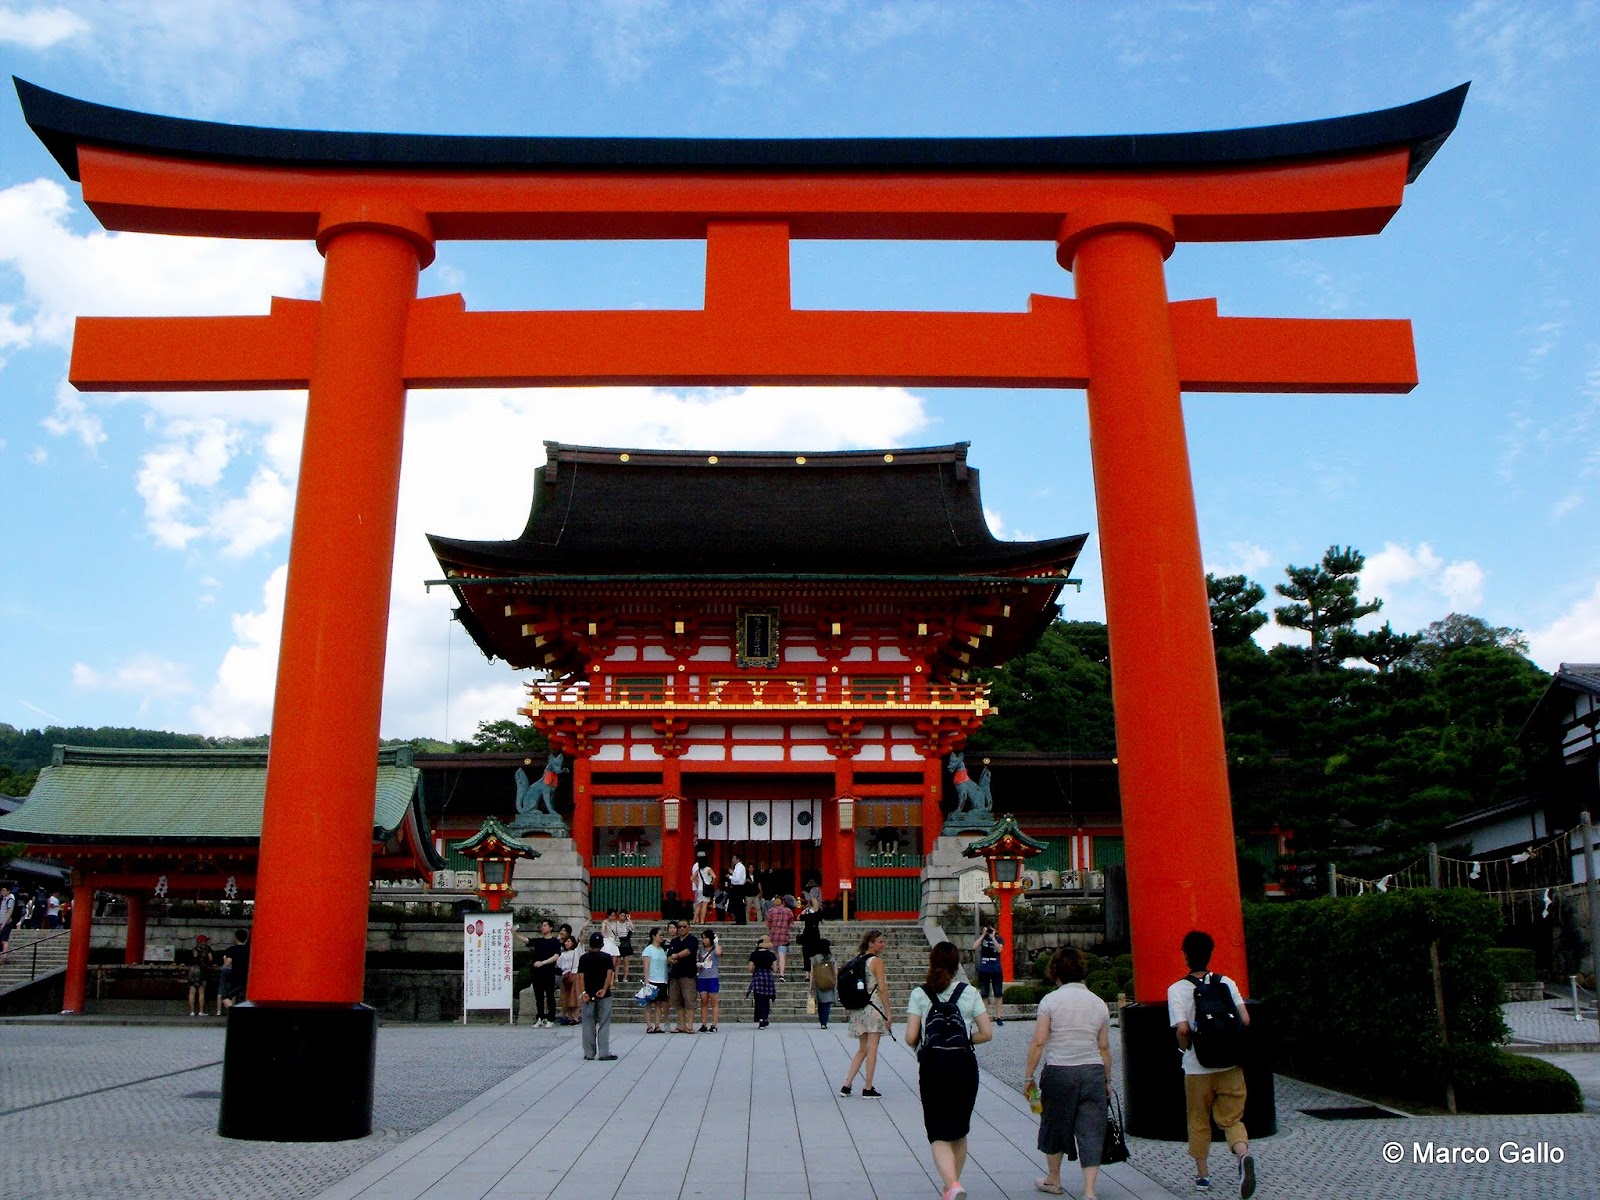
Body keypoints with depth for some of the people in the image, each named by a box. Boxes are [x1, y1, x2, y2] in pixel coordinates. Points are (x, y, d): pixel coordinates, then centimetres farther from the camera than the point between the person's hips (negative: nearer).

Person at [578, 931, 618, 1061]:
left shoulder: (584, 958, 3)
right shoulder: (607, 957, 0)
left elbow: (581, 976, -4)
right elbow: (610, 974, -11)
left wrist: (583, 992, -9)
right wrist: (604, 989, -15)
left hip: (588, 995, 1)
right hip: (604, 996, -1)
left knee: (589, 1025, 8)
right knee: (604, 1025, 2)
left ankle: (589, 1053, 11)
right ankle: (604, 1053, -1)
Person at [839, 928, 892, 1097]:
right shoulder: (877, 961, -11)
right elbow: (882, 988, -15)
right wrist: (888, 1013, -12)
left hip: (859, 1008, 7)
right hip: (874, 1007, -7)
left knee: (862, 1049, 14)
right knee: (872, 1049, 1)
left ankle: (846, 1085, 9)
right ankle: (868, 1088, 5)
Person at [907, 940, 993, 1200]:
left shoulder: (920, 994, -1)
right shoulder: (970, 993, 3)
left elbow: (910, 1038, -5)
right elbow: (986, 1034, 1)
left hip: (932, 1065, -2)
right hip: (964, 1064, 2)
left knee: (939, 1134, 1)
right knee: (960, 1132, 19)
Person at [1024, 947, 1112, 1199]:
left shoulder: (1050, 1000, -6)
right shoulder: (1098, 1003, 5)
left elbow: (1038, 1042, -8)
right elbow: (1104, 1047, 9)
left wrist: (1029, 1076, 0)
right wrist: (1107, 1080, 20)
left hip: (1059, 1072, -2)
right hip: (1093, 1072, 3)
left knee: (1054, 1126, 15)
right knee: (1091, 1131, 6)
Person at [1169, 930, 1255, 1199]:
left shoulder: (1177, 989, -10)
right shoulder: (1226, 983, -1)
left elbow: (1182, 1028, -21)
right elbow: (1245, 1019, -7)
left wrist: (1184, 1046, -1)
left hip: (1197, 1067, -2)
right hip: (1230, 1065, 2)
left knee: (1198, 1121, 15)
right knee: (1231, 1118, 8)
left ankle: (1203, 1174, 24)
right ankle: (1243, 1154, -20)